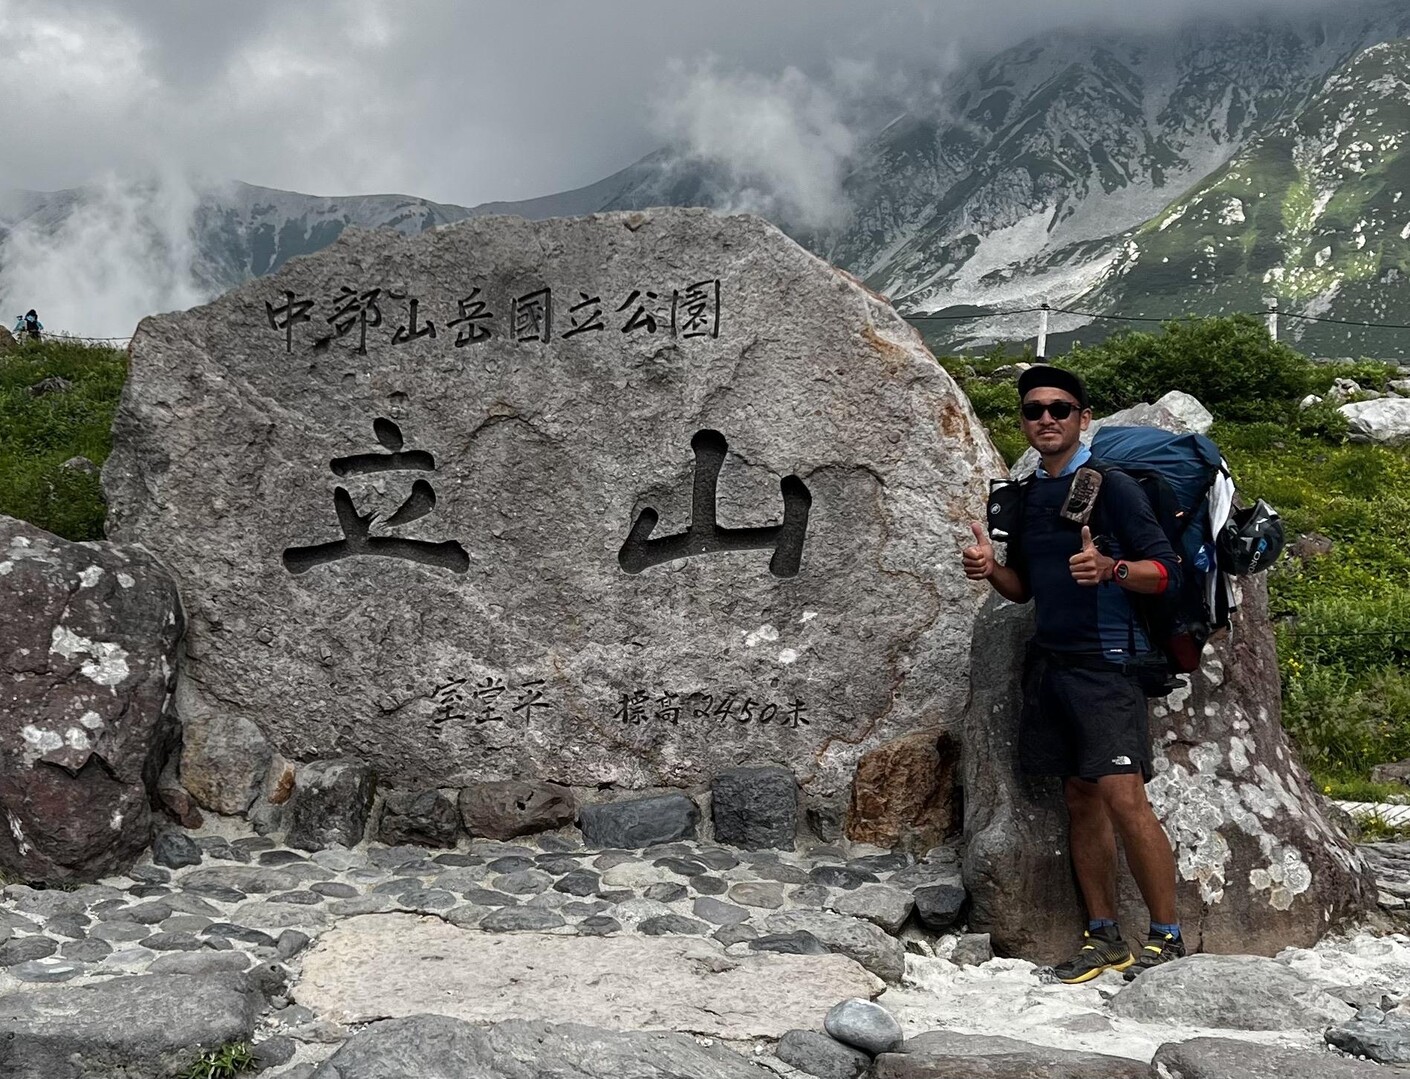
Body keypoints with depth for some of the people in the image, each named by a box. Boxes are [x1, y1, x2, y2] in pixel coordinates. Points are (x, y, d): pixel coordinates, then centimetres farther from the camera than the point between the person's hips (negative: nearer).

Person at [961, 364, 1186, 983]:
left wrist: (1110, 569, -28)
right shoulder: (1024, 498, 14)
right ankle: (1103, 938, 17)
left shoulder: (1110, 485, -6)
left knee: (1124, 798, -13)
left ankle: (1167, 938, -3)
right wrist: (990, 570, 0)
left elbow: (1166, 571, -9)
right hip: (1048, 663, 7)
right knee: (1080, 799, 9)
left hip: (1105, 660, -7)